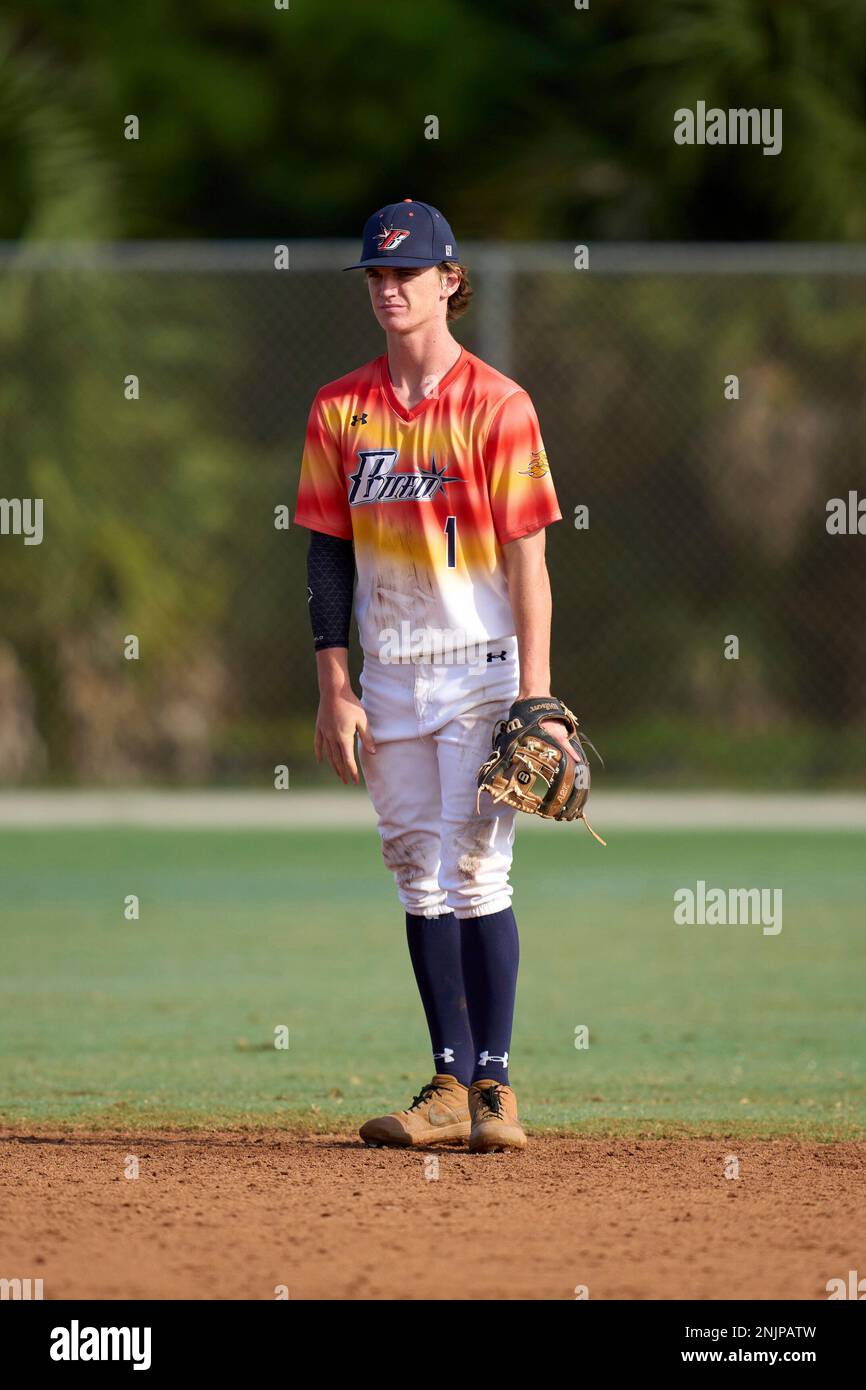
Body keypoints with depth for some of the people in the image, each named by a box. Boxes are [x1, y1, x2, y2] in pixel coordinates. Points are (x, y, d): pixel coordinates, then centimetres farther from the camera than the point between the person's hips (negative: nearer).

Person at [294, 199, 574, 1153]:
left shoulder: (496, 404, -5)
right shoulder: (340, 410, 8)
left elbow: (527, 556, -7)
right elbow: (328, 554, 9)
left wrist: (535, 696, -12)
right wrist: (334, 689, 2)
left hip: (481, 667, -5)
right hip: (389, 674, 5)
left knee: (474, 869, -9)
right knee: (419, 876, 6)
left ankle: (495, 1086, -5)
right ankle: (452, 1084, 11)